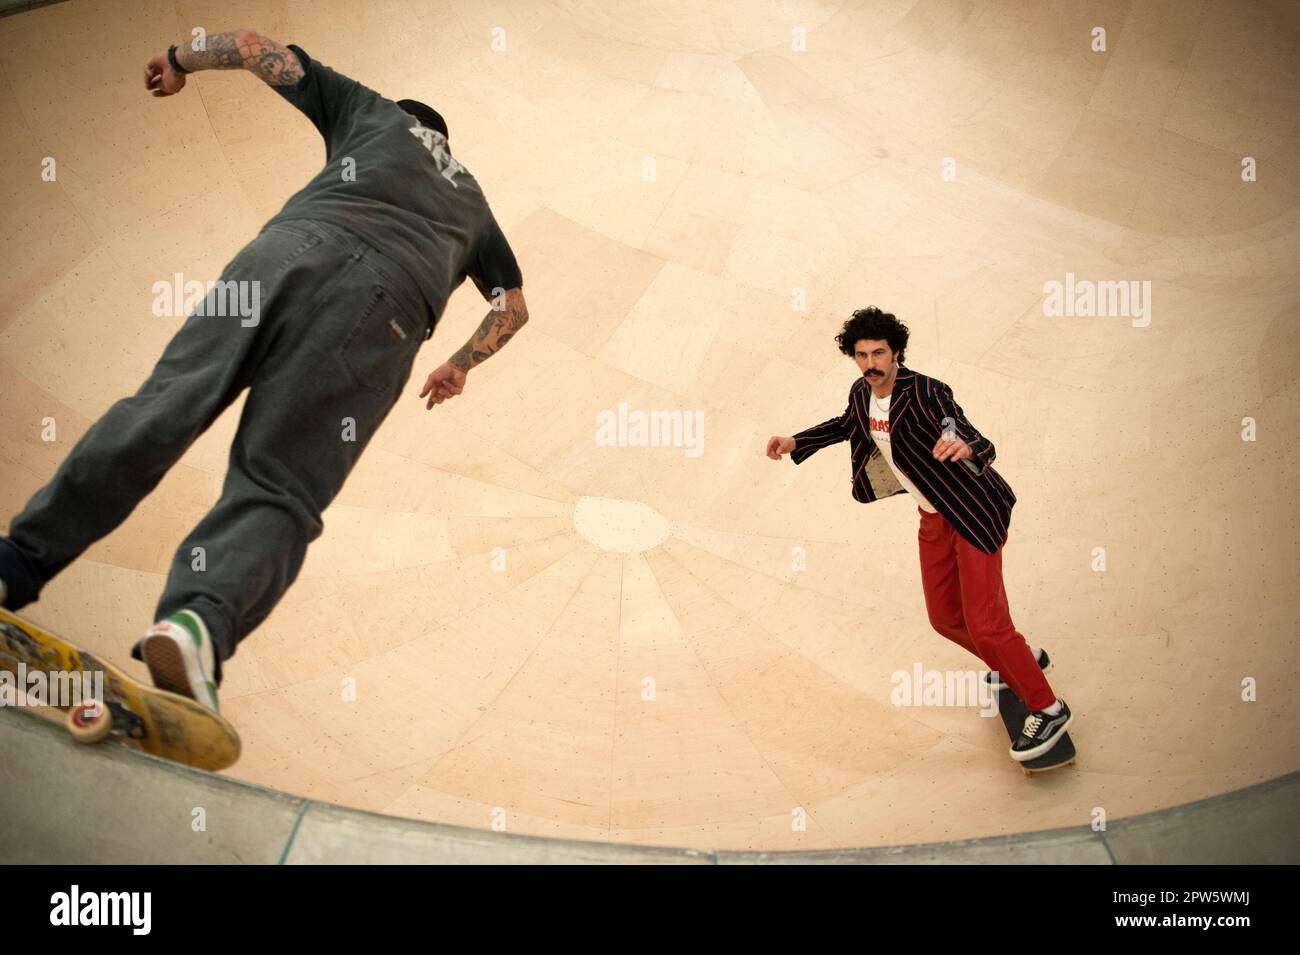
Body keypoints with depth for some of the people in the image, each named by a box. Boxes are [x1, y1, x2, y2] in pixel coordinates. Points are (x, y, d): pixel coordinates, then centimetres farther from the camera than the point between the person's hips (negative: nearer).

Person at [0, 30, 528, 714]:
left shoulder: (373, 112, 35)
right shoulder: (472, 199, 41)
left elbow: (256, 47, 33)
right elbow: (515, 307, 49)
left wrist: (180, 61, 50)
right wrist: (459, 367, 63)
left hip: (296, 245, 0)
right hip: (390, 304, 1)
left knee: (161, 409, -2)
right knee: (276, 491, -7)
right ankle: (203, 619, -33)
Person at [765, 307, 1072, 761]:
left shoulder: (926, 394, -25)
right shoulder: (862, 393, -2)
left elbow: (981, 446, -37)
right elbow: (847, 424, 23)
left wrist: (965, 446, -60)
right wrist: (795, 443, 15)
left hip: (973, 515, -8)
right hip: (933, 518, 8)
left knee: (985, 625, -11)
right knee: (946, 618, 17)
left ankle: (1048, 709, 8)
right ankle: (1022, 661, 43)